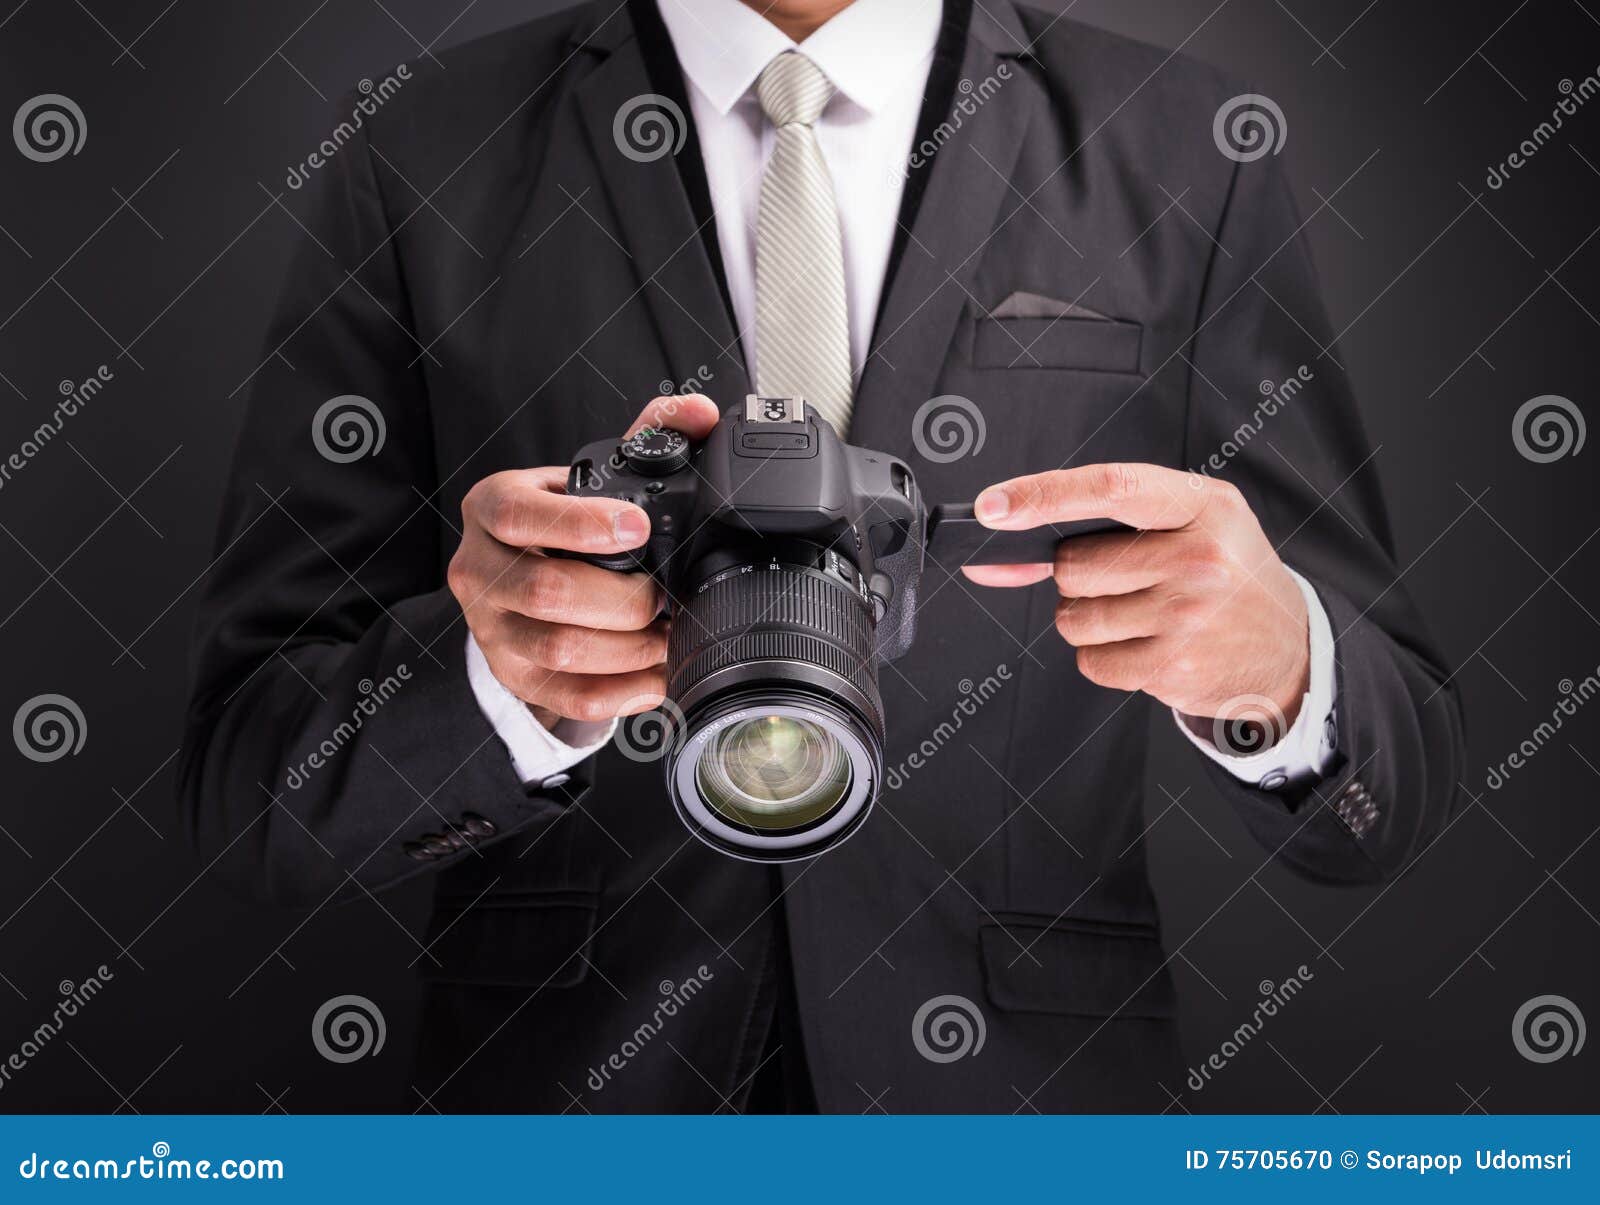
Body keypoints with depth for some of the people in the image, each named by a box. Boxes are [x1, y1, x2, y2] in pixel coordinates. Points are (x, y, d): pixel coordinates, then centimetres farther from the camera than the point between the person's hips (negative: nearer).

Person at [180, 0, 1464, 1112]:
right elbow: (251, 780, -8)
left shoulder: (1187, 155, -5)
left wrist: (1280, 668, -27)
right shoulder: (420, 162, -6)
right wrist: (506, 679, -28)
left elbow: (1394, 781, -5)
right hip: (564, 1072, 0)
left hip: (1024, 1083, 1)